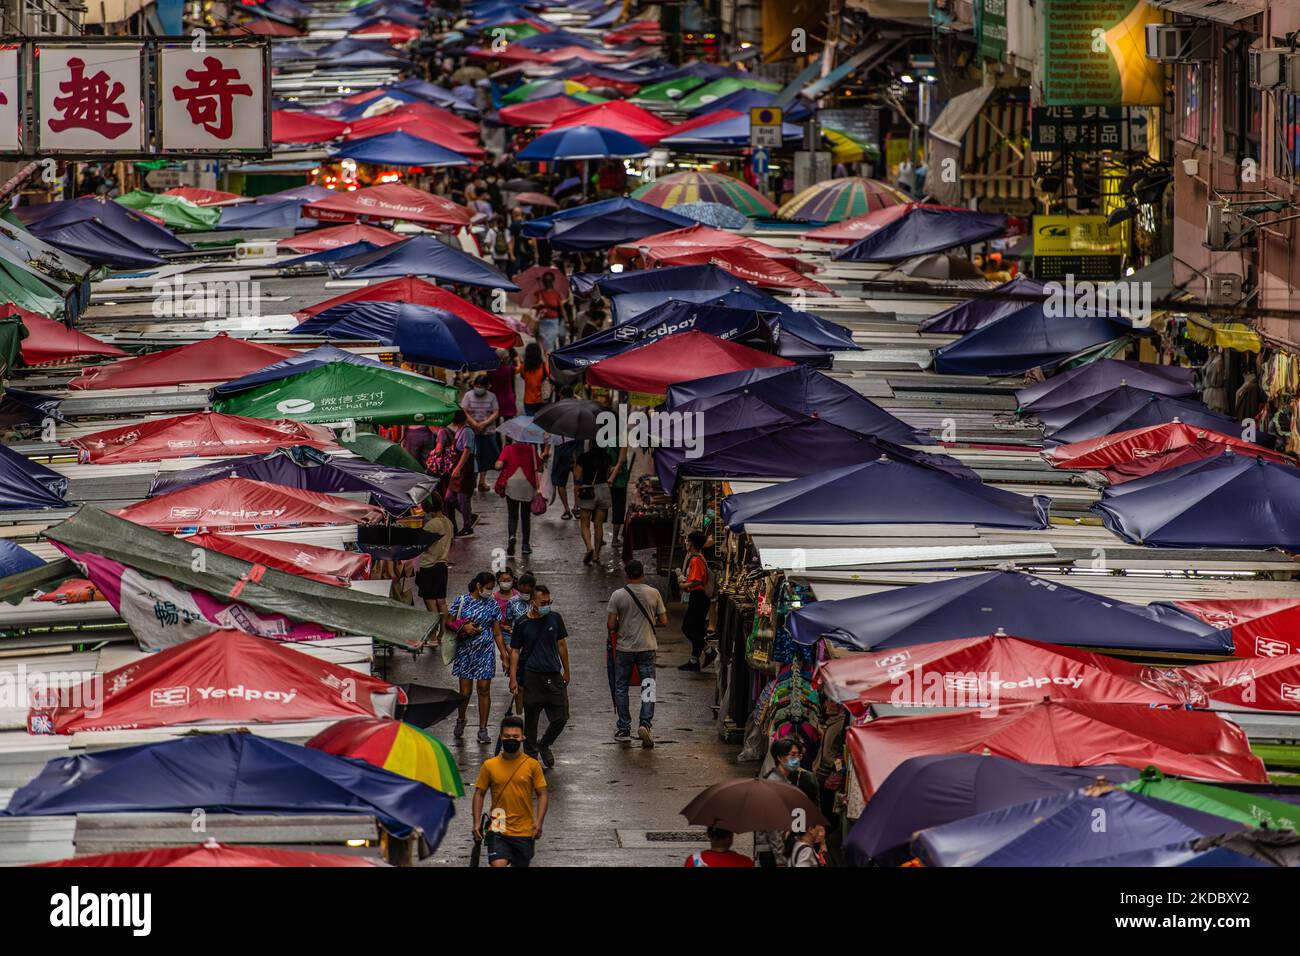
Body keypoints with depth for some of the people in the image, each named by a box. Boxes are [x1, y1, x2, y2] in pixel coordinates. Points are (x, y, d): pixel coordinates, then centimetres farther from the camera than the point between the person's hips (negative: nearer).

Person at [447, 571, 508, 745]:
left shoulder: (493, 605, 3)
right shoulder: (462, 601, -2)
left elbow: (497, 633, 6)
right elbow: (447, 623, 1)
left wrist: (504, 657, 3)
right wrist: (463, 627, -18)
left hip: (485, 652, 1)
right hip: (465, 651, -1)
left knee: (484, 689, -1)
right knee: (465, 691, 0)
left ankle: (483, 729, 7)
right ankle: (461, 720, 28)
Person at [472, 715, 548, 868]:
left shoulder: (532, 765, 0)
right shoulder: (490, 765, 1)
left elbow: (542, 795, 2)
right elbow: (479, 794, 7)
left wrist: (539, 821, -12)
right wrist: (477, 822, -2)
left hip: (524, 832, 1)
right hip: (498, 830, -1)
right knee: (498, 864, -20)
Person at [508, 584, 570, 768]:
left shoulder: (555, 619, 4)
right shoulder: (522, 624, -3)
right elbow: (515, 651, 2)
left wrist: (566, 671, 17)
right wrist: (513, 678, -4)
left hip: (554, 675, 3)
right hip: (531, 676, -3)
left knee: (561, 717, 1)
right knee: (531, 719, 3)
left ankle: (544, 746, 25)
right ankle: (531, 755, 15)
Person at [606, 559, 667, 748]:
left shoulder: (617, 596, -9)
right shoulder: (654, 594, -4)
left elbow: (610, 625, -10)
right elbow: (663, 621, 0)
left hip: (624, 648, -1)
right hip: (647, 647, 1)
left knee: (621, 688, 12)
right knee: (648, 686, 5)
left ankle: (624, 729, 15)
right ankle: (646, 723, -14)